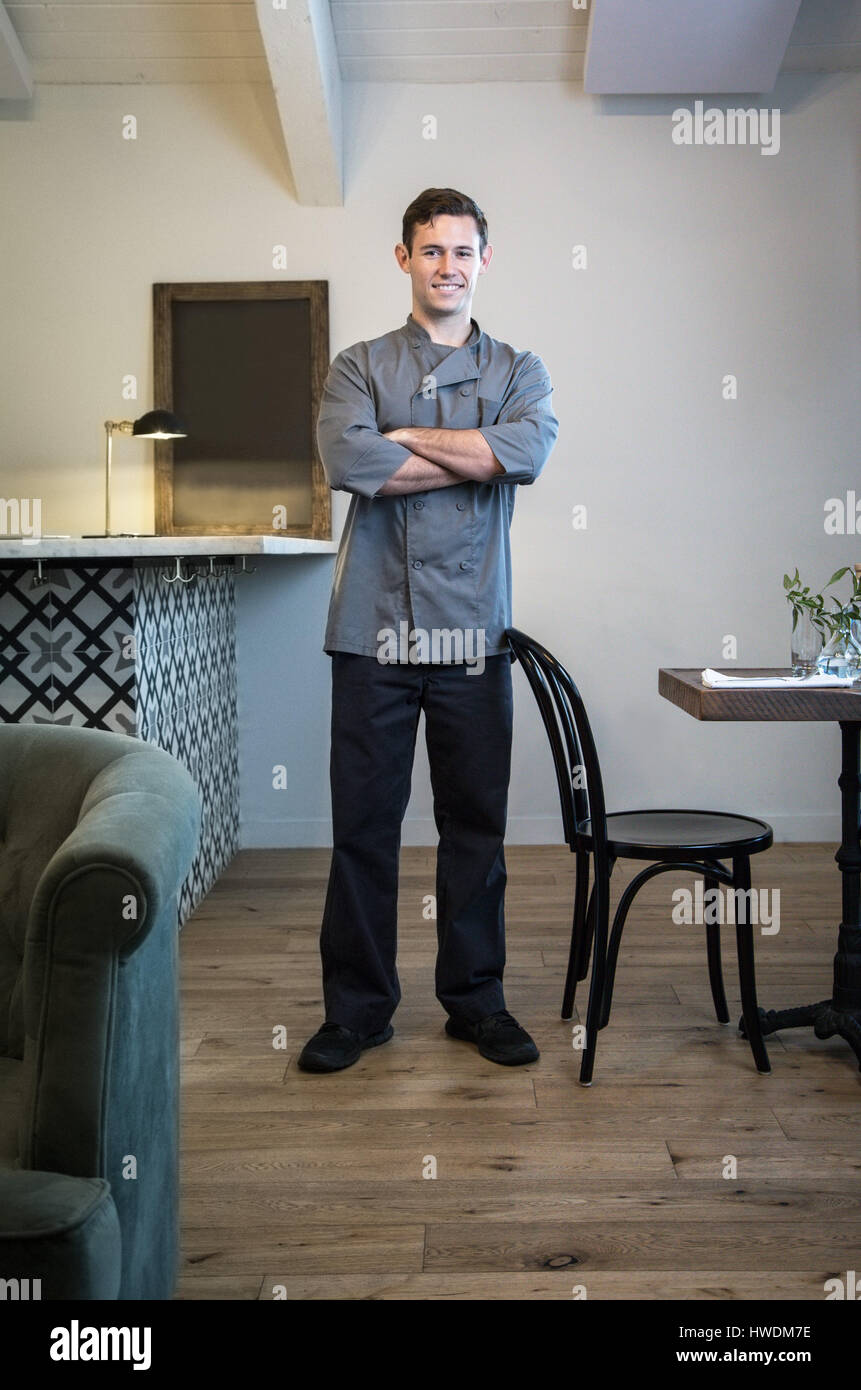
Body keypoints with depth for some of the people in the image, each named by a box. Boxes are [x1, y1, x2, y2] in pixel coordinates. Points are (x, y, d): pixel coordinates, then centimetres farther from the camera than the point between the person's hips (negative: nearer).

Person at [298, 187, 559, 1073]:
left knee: (476, 824, 8)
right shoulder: (359, 367, 9)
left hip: (473, 633, 1)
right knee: (362, 823, 3)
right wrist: (475, 457, -9)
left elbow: (531, 449, -11)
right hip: (374, 631, -1)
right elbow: (347, 460, -13)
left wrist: (405, 437, -7)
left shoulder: (517, 370, 12)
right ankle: (357, 1007, 17)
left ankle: (476, 999, 23)